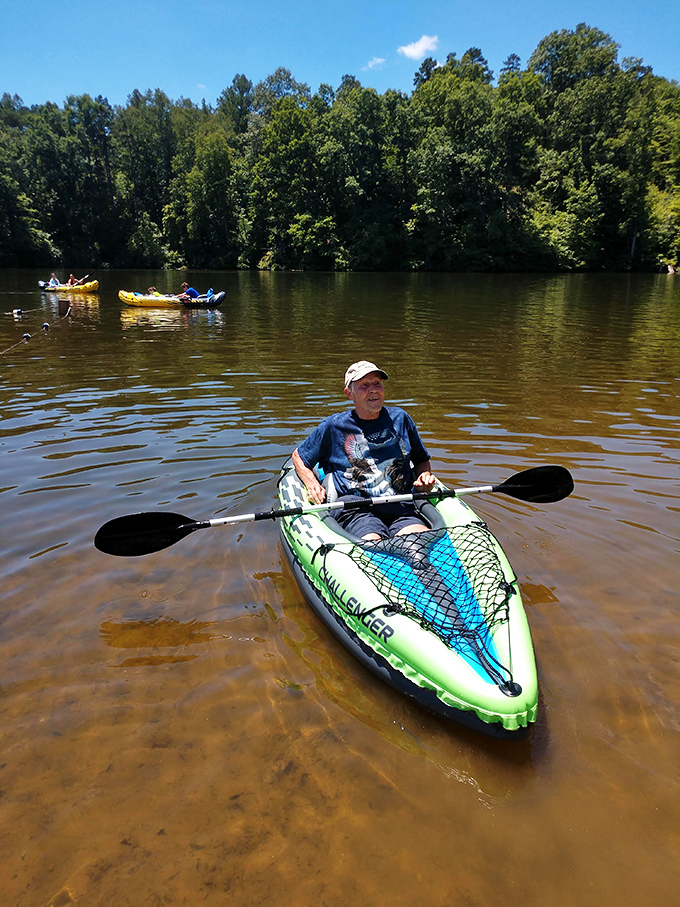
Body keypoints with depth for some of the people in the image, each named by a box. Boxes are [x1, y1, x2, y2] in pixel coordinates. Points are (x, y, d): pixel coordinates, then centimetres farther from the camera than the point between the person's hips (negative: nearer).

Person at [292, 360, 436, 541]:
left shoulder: (400, 419, 17)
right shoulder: (334, 426, 10)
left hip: (401, 509, 2)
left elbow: (422, 460, 32)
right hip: (355, 511, -2)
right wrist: (312, 484, 5)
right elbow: (299, 455, 24)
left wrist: (424, 477, 9)